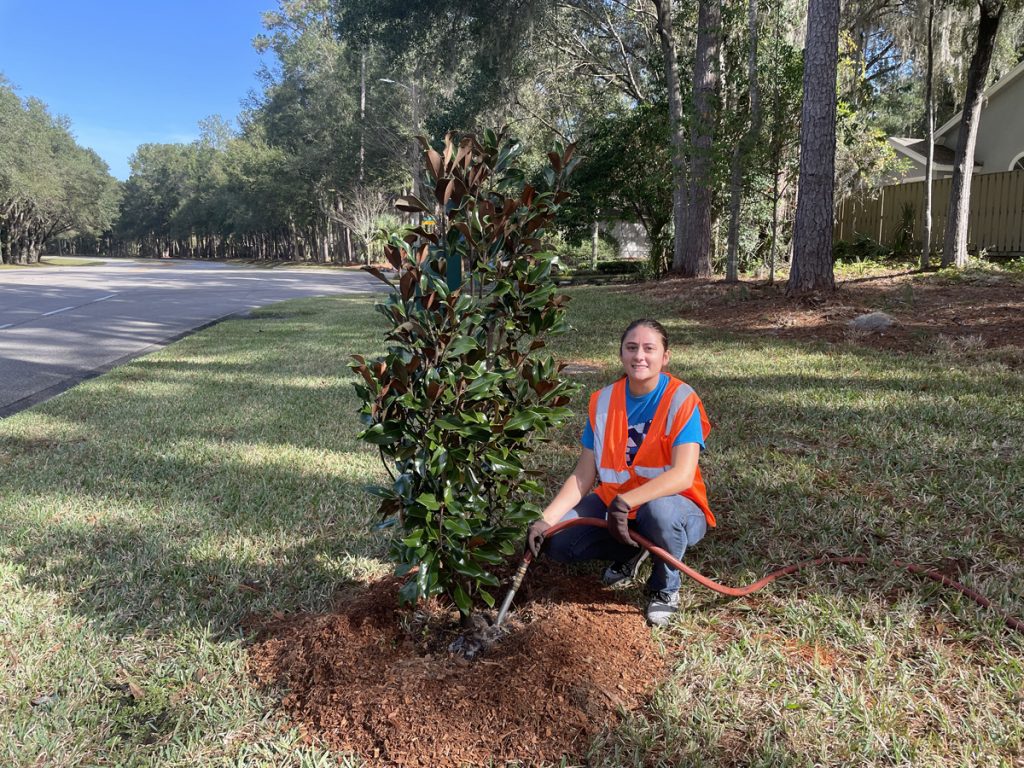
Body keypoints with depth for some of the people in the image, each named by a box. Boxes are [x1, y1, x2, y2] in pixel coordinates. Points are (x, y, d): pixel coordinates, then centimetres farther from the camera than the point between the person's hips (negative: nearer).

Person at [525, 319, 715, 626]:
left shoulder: (681, 399, -17)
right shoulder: (603, 401, -5)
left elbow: (683, 475, -29)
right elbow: (583, 476, -5)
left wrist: (624, 503, -38)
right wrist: (545, 519, -18)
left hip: (673, 506, -4)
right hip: (613, 505, 4)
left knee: (659, 511, -39)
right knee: (557, 542, -16)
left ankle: (665, 588, -6)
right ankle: (629, 552, 14)